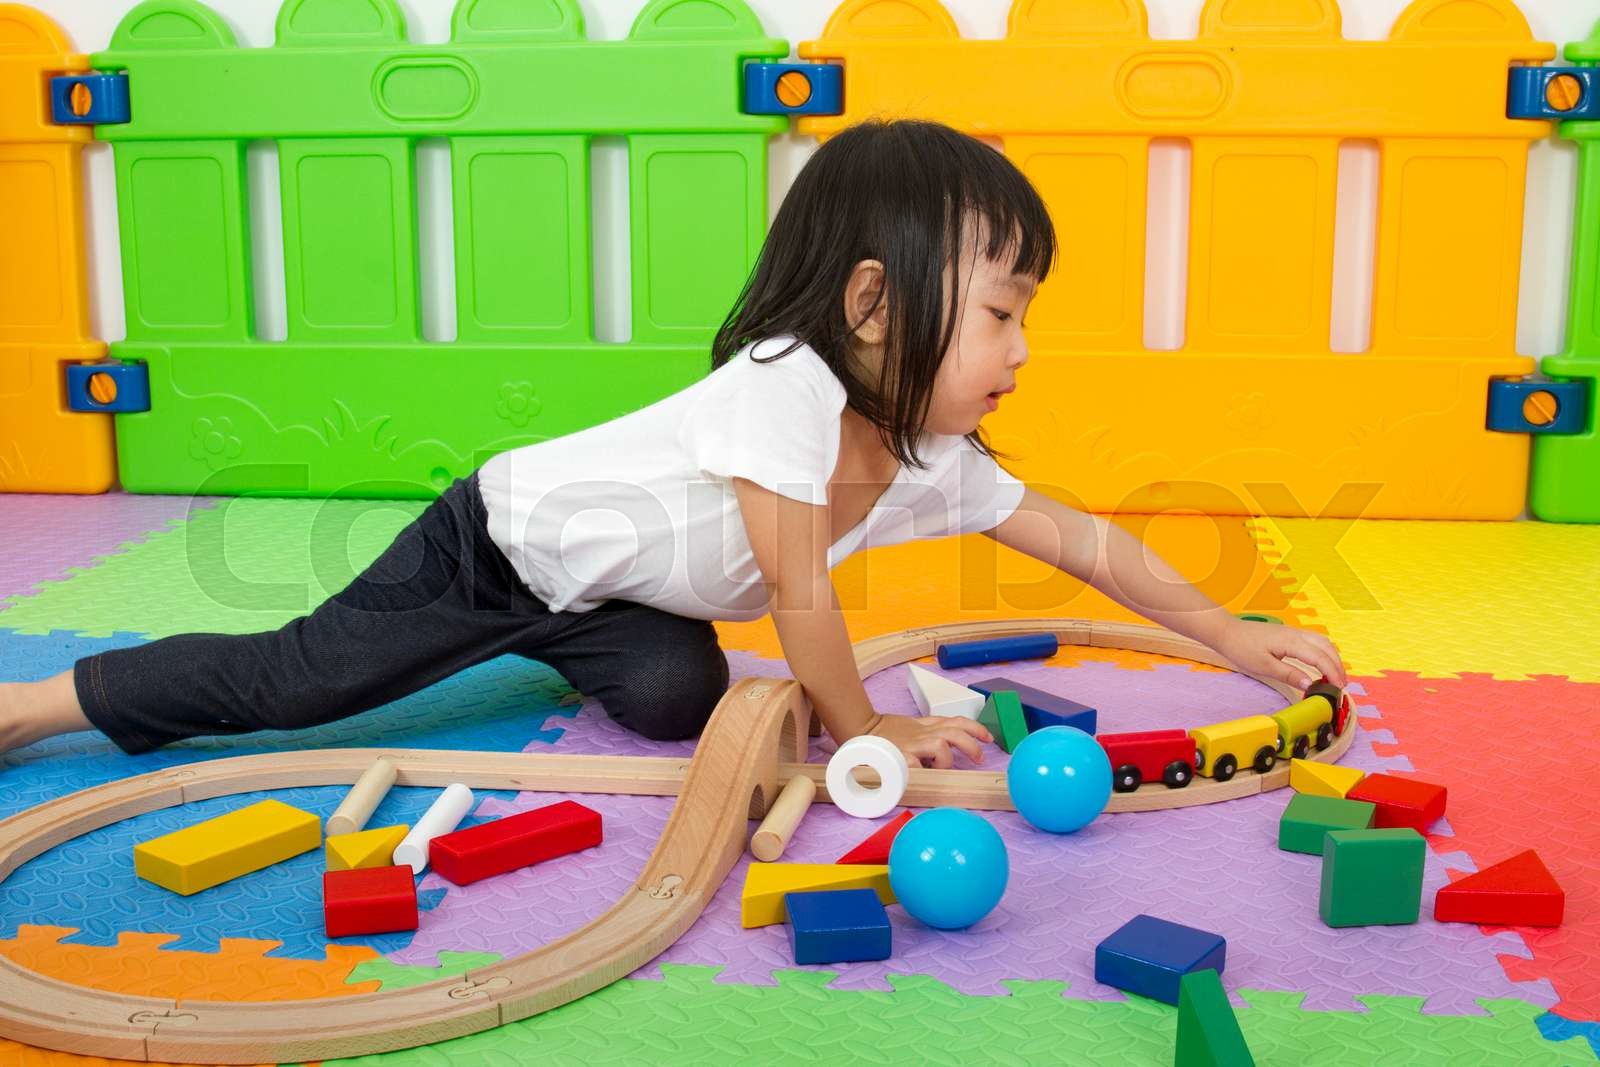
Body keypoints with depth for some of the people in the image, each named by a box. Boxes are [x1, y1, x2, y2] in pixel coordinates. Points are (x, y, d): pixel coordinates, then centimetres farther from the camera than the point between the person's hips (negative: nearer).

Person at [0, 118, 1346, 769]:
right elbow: (799, 594, -30)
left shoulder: (934, 460, -11)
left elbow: (1083, 539, -1)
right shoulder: (783, 383, -36)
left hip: (615, 587, 7)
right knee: (299, 675, -8)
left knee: (680, 695, -12)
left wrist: (1234, 636, 1)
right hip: (499, 535, -7)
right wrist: (862, 730, -16)